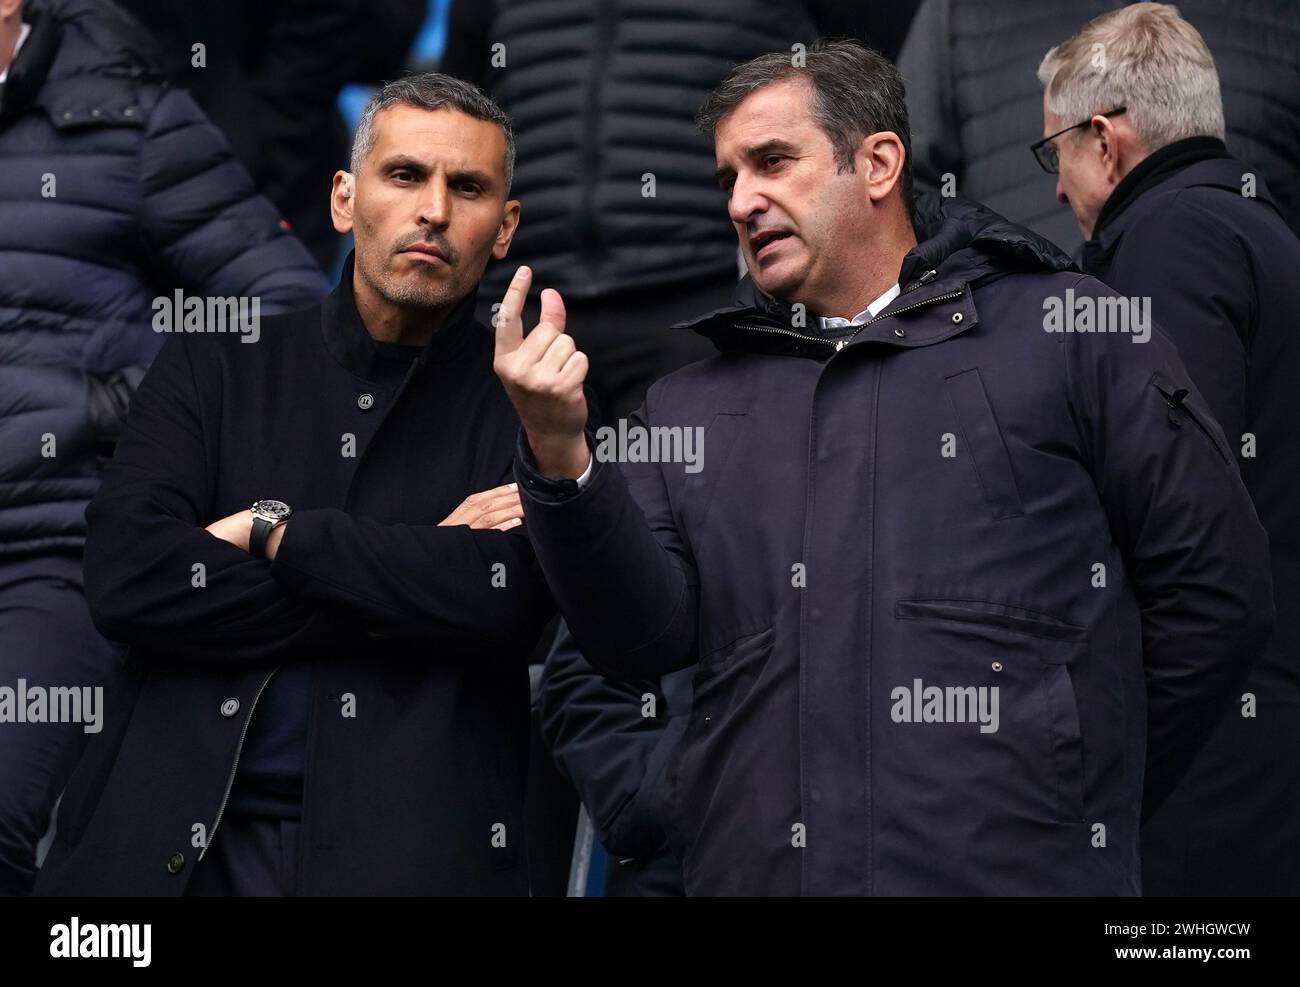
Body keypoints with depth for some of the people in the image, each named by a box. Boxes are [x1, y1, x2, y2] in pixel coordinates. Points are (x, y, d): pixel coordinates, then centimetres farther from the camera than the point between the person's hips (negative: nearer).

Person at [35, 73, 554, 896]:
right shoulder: (211, 374, 9)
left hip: (413, 851, -1)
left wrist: (274, 535, -8)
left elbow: (506, 602, -13)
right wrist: (415, 578, -9)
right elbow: (128, 579, -7)